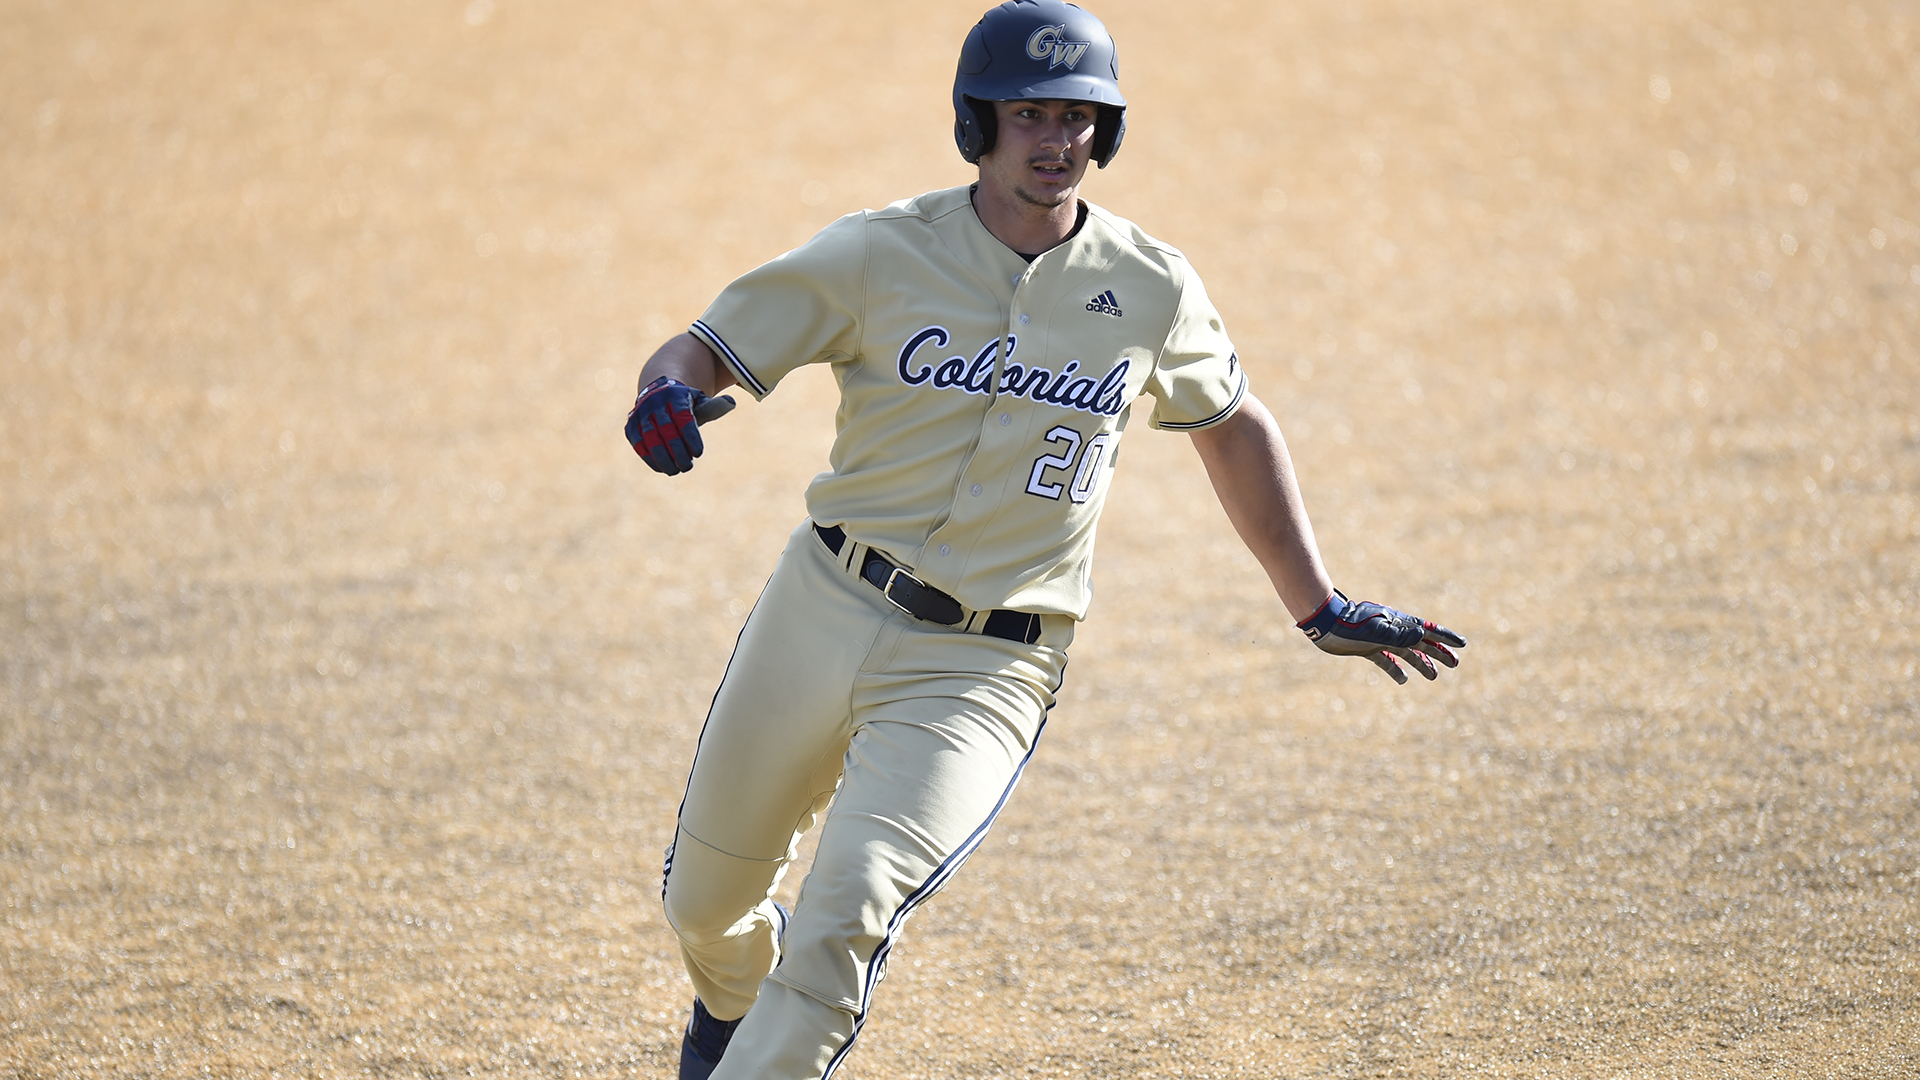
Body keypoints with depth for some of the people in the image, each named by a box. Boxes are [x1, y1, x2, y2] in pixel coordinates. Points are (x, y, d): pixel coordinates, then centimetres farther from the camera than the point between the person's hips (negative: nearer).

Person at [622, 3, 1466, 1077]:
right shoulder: (879, 253, -4)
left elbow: (1237, 426, 18)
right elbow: (707, 346, -5)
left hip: (986, 670, -1)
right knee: (706, 903, 15)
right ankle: (740, 992, 51)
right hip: (827, 613, 2)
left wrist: (1320, 607, 15)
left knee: (853, 907, -23)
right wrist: (668, 389, -31)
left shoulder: (1152, 289, 1)